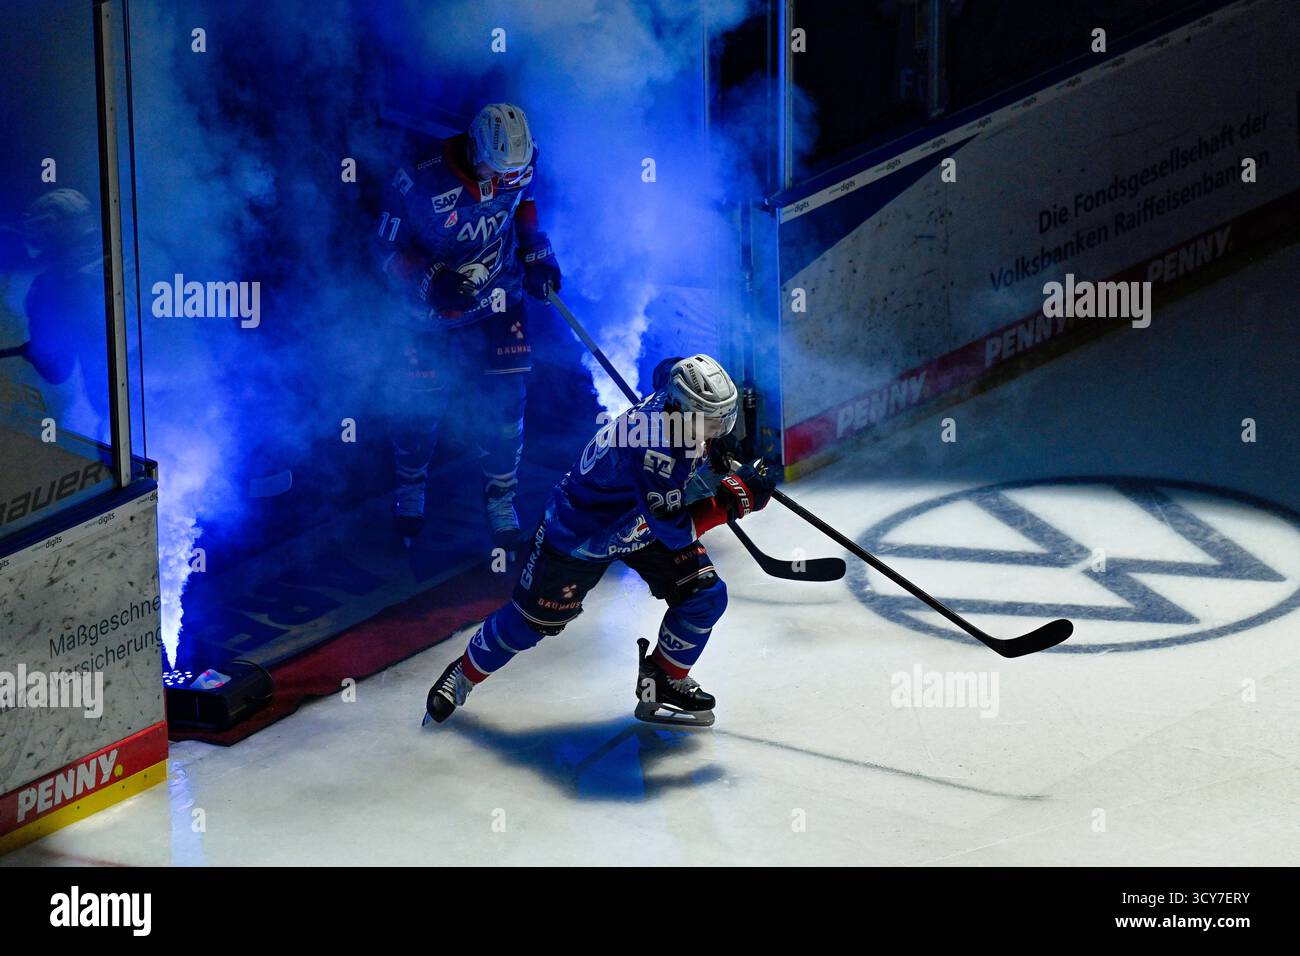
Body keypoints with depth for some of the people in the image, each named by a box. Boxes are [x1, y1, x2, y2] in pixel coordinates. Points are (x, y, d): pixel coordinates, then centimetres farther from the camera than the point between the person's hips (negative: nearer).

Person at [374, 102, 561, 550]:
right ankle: (410, 488, 37)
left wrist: (536, 255, 2)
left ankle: (501, 500, 18)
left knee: (504, 403, -2)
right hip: (435, 307, -2)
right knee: (423, 407, 8)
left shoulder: (520, 164, -15)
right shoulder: (421, 180, -27)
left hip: (500, 298, 2)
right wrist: (430, 281, -30)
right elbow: (390, 248, -15)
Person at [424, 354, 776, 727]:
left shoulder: (678, 392, -19)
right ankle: (464, 674, 36)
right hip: (581, 533, -8)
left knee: (705, 596, -3)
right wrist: (733, 497, -41)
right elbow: (675, 531, -38)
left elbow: (666, 369, 9)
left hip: (645, 519, 8)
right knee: (533, 619, 9)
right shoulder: (654, 450, -43)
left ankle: (664, 682, 19)